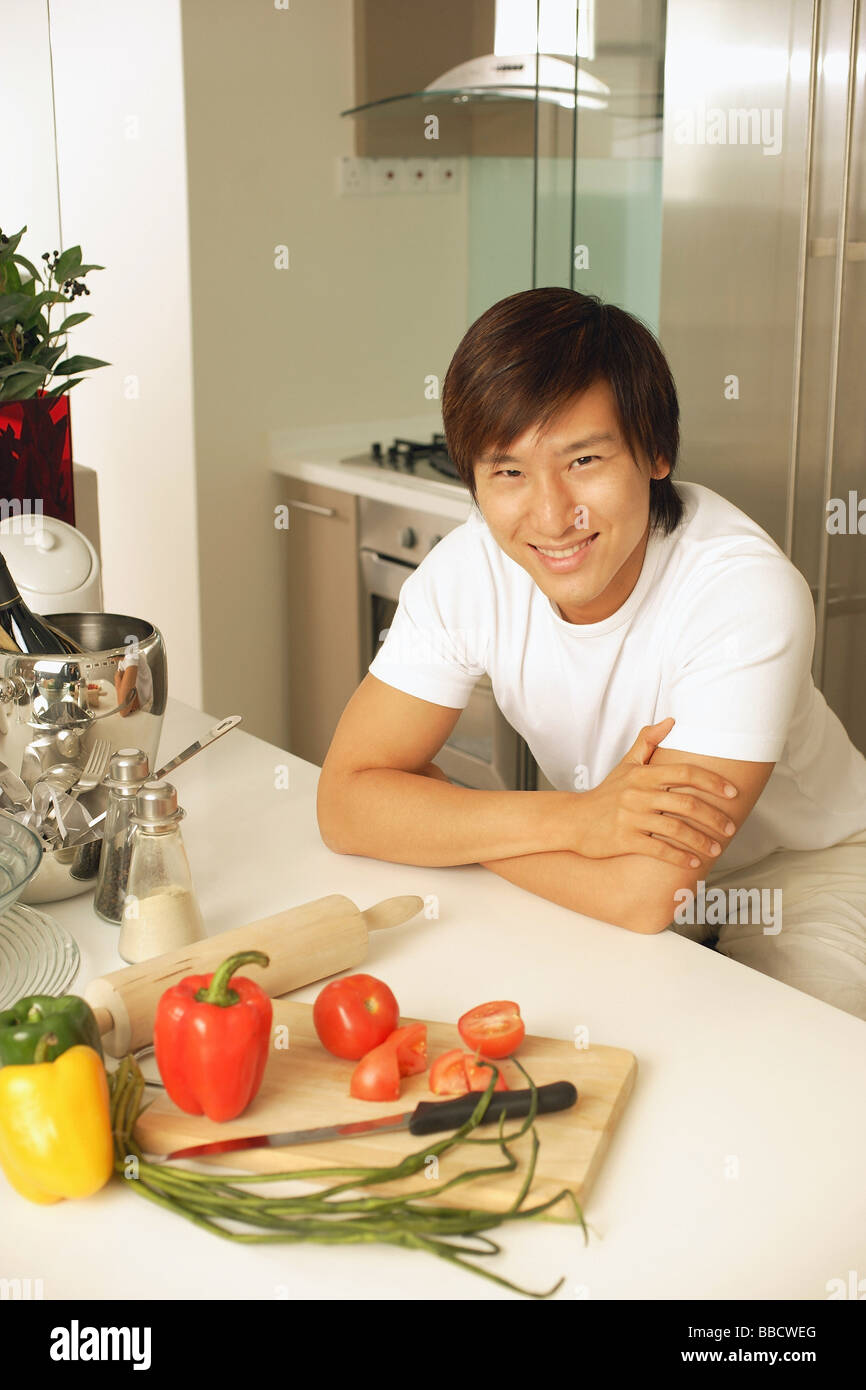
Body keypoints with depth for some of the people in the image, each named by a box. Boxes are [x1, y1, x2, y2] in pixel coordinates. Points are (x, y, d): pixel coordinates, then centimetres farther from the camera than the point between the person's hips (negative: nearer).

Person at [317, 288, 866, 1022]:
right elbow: (345, 801, -20)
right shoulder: (466, 572, -19)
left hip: (801, 863, -4)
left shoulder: (745, 592, -34)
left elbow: (647, 894, -37)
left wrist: (437, 813, -24)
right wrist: (572, 819, -33)